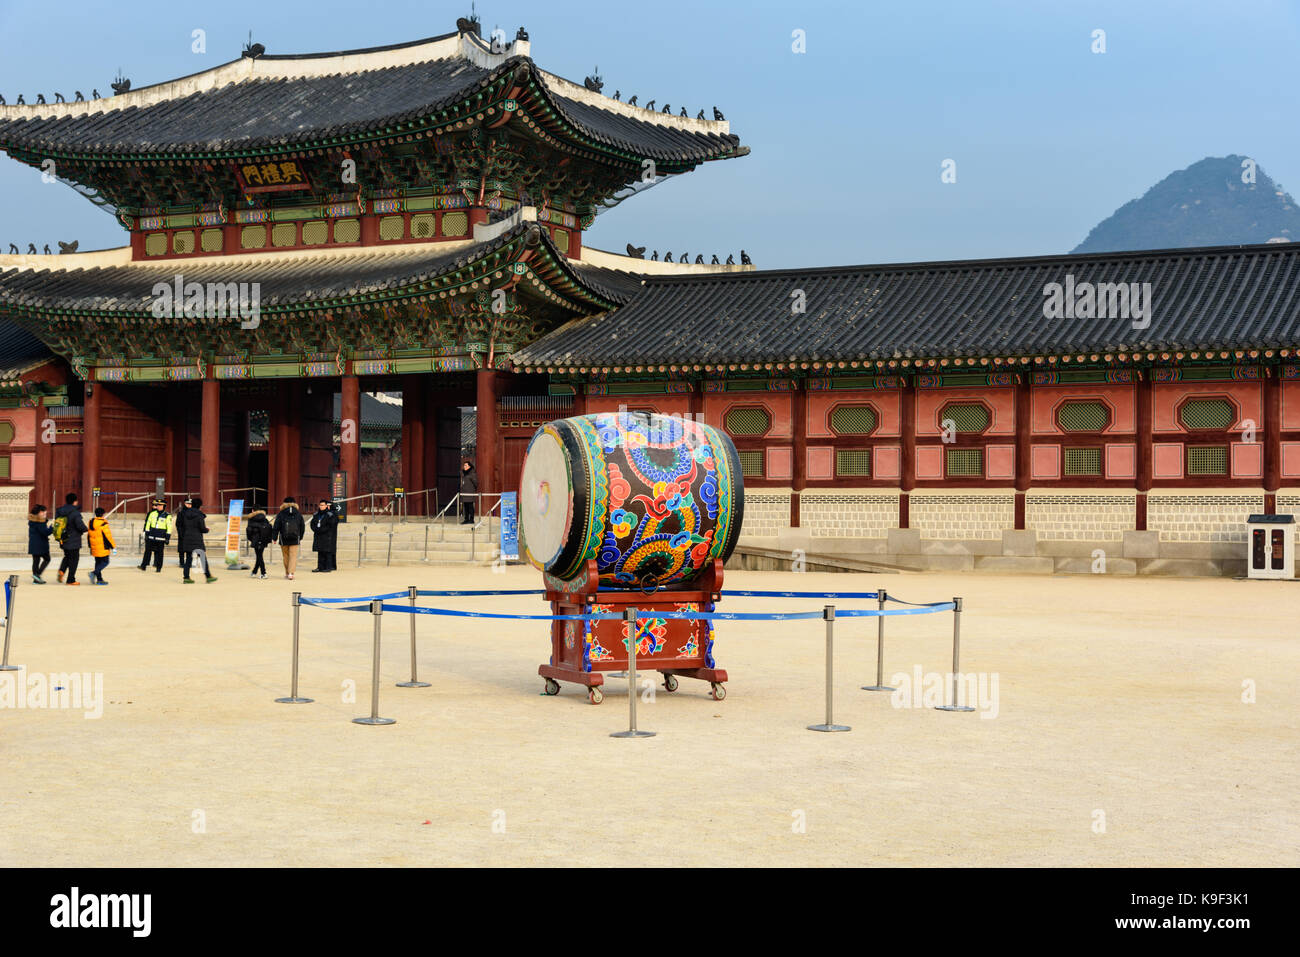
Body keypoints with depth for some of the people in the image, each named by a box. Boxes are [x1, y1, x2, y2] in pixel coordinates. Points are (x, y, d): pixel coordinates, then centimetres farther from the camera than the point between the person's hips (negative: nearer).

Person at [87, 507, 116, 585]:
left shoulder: (91, 523, 9)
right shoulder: (103, 523, -15)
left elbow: (88, 536, 17)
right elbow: (108, 536, -14)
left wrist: (90, 546, 26)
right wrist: (113, 546, -5)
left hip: (94, 548, 7)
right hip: (103, 548, -7)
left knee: (98, 562, 15)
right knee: (105, 562, 0)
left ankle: (99, 579, 14)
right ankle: (94, 573, -20)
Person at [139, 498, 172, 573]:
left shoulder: (167, 516, -1)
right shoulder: (152, 513, 8)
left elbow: (169, 527, -1)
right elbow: (148, 524, 12)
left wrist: (167, 538, -6)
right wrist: (146, 534, 8)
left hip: (160, 538, -3)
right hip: (151, 537, 3)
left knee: (159, 552, 3)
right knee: (148, 551, 0)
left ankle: (158, 567, 11)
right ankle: (144, 566, 1)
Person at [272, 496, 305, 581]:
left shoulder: (281, 514, -3)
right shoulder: (298, 514, 4)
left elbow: (276, 527, -4)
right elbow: (302, 527, 11)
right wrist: (300, 537, 22)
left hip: (284, 539, -1)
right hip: (295, 539, 1)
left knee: (285, 556, 12)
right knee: (293, 556, -2)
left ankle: (287, 573, 19)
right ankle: (291, 573, -17)